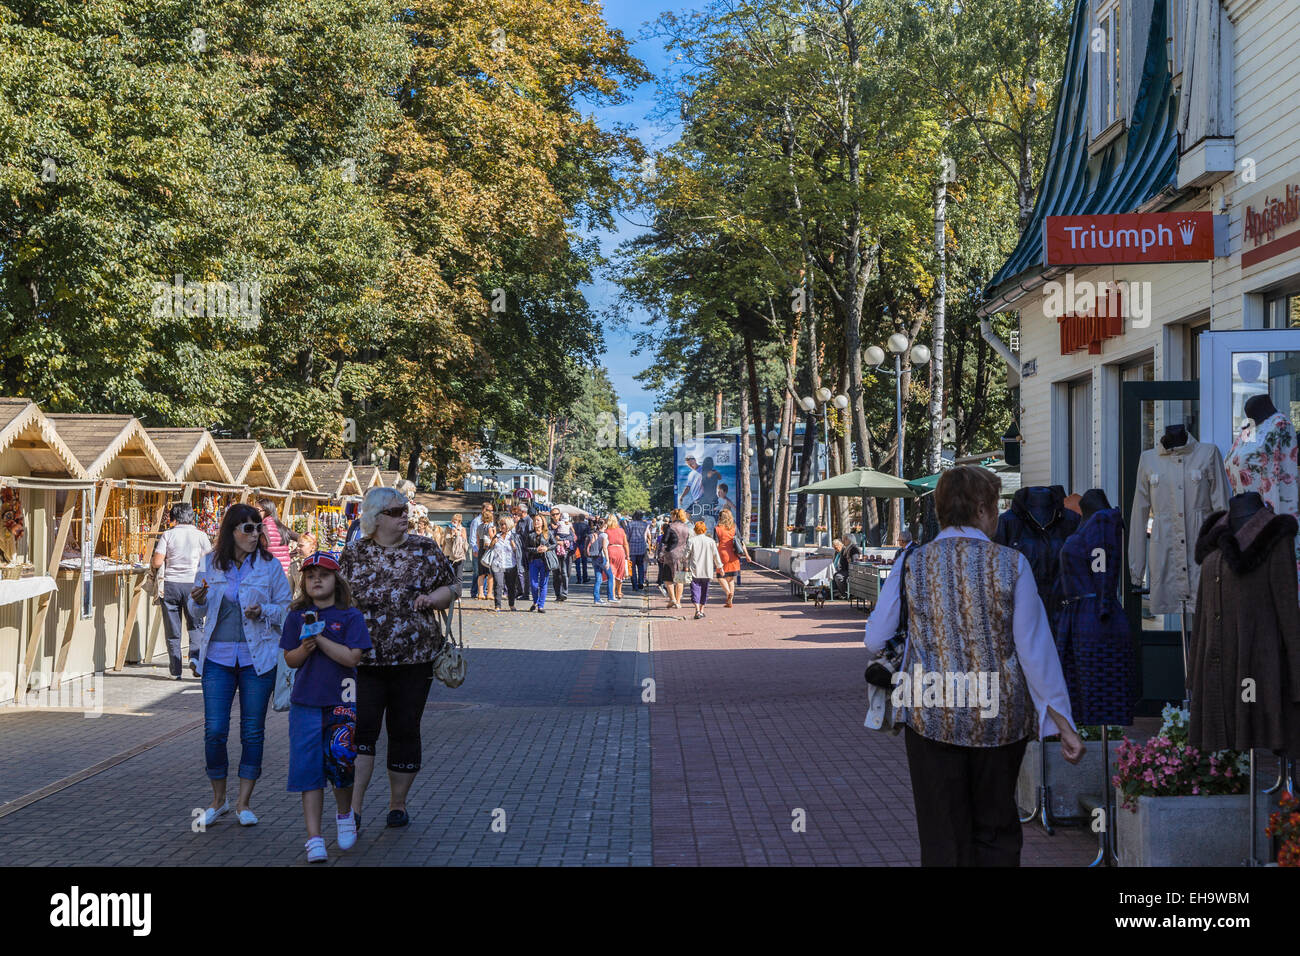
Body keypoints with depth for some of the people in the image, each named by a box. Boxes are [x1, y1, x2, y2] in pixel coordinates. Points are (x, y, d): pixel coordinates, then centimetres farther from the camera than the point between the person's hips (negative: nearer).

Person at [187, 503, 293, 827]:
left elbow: (286, 608, 4)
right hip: (218, 657, 1)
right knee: (214, 730, -3)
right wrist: (198, 600, -10)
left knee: (253, 731, 3)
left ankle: (243, 802, 15)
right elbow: (198, 614, 12)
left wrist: (264, 611, -16)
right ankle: (218, 800, 16)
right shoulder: (210, 563, 5)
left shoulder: (269, 565, 0)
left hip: (258, 656, -1)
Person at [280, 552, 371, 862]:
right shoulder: (297, 617, 5)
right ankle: (314, 838, 2)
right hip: (305, 703, 2)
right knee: (309, 768, -2)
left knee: (340, 761, -2)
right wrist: (304, 648, -14)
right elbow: (290, 659, 7)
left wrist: (319, 637, -16)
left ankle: (344, 814, 28)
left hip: (341, 702, -2)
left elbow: (352, 657, -13)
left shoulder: (351, 616, -3)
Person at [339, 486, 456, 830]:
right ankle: (354, 805, -5)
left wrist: (434, 598, -8)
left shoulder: (425, 550, 6)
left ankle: (398, 803, 20)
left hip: (414, 659, 1)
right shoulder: (354, 554, 5)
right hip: (365, 660, -1)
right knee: (361, 728, -9)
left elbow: (452, 587, 13)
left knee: (405, 731, 6)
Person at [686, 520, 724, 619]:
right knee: (704, 590, 15)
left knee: (695, 590, -4)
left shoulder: (691, 541, -5)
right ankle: (702, 610, 21)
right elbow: (716, 555, 5)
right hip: (707, 570, 2)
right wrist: (720, 567, 16)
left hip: (695, 570, -2)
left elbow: (686, 555, -2)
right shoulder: (711, 541, 0)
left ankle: (697, 610, -20)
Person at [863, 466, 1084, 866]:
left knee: (942, 837, 9)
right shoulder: (1011, 563, -5)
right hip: (1000, 715, 0)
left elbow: (874, 640, 2)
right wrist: (1062, 723, 0)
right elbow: (1035, 648, -5)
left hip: (931, 714, 0)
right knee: (997, 832, 17)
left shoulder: (911, 563, -3)